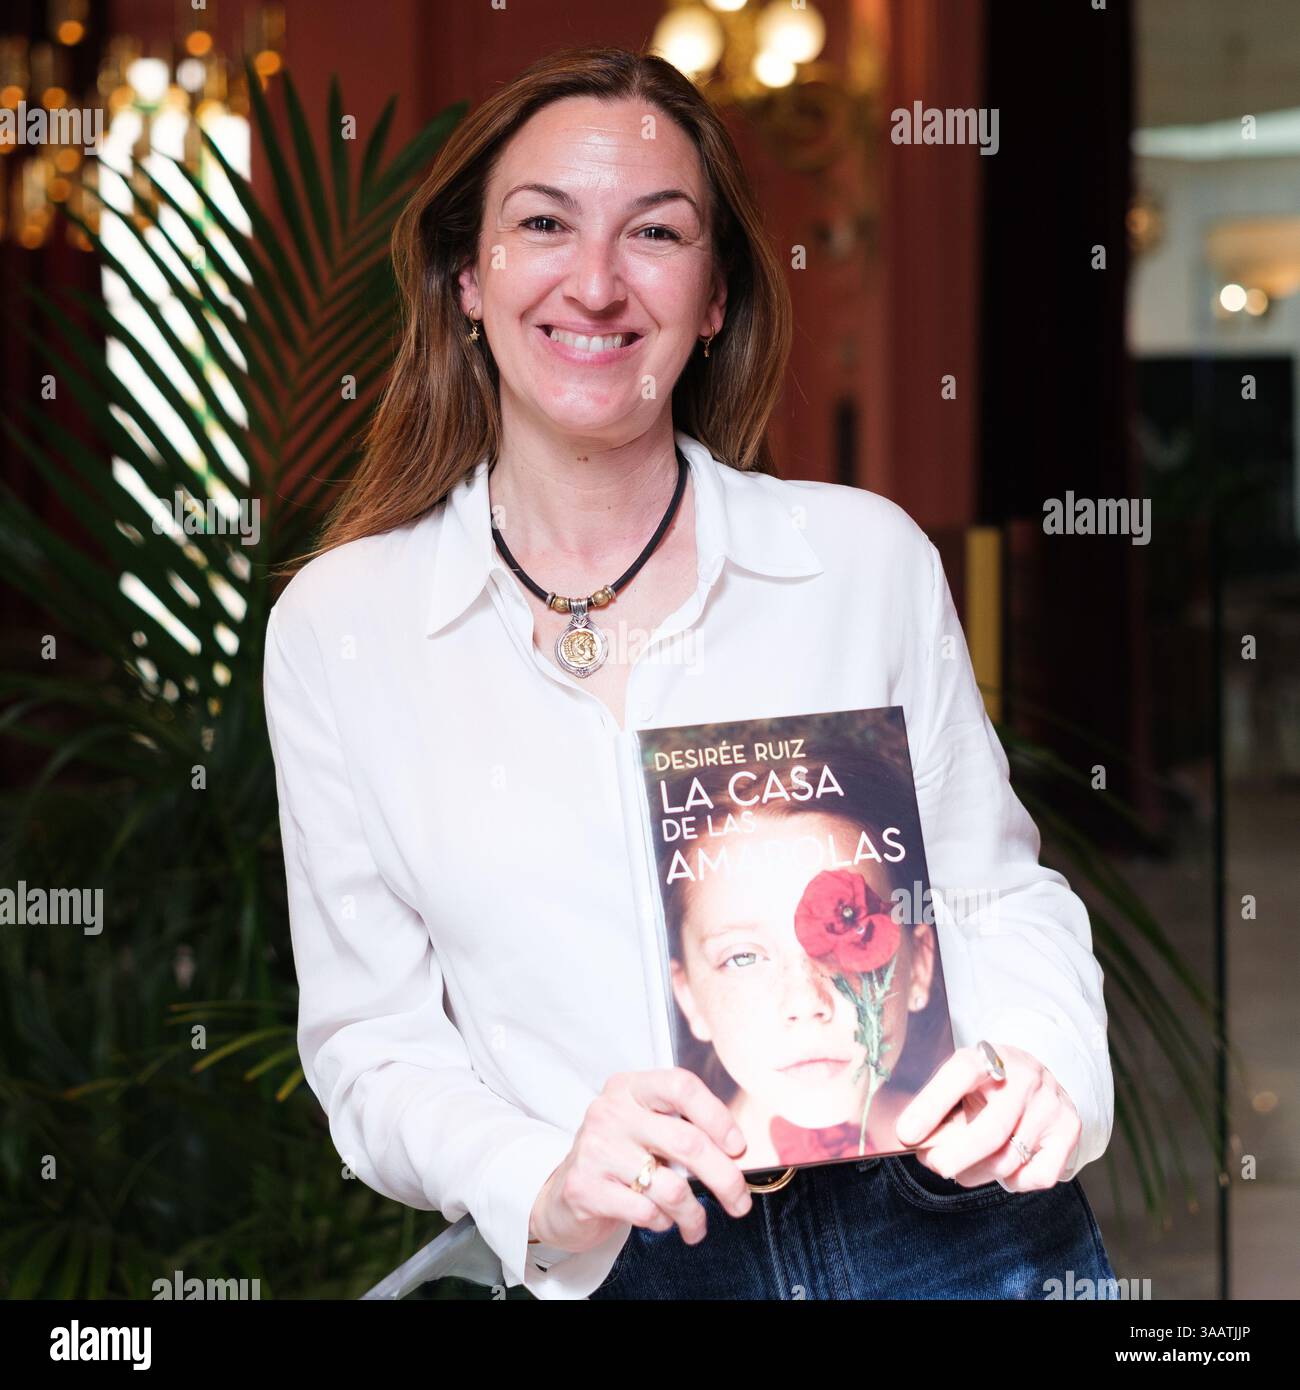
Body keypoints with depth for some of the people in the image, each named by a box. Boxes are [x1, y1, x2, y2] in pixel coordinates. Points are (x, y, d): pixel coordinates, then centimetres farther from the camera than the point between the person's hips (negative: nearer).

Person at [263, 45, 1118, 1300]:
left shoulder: (869, 557, 5)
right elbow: (371, 1047, 4)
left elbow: (996, 896, 12)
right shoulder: (337, 627, 3)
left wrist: (1035, 1070, -8)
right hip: (625, 1270, 0)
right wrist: (546, 1191, -15)